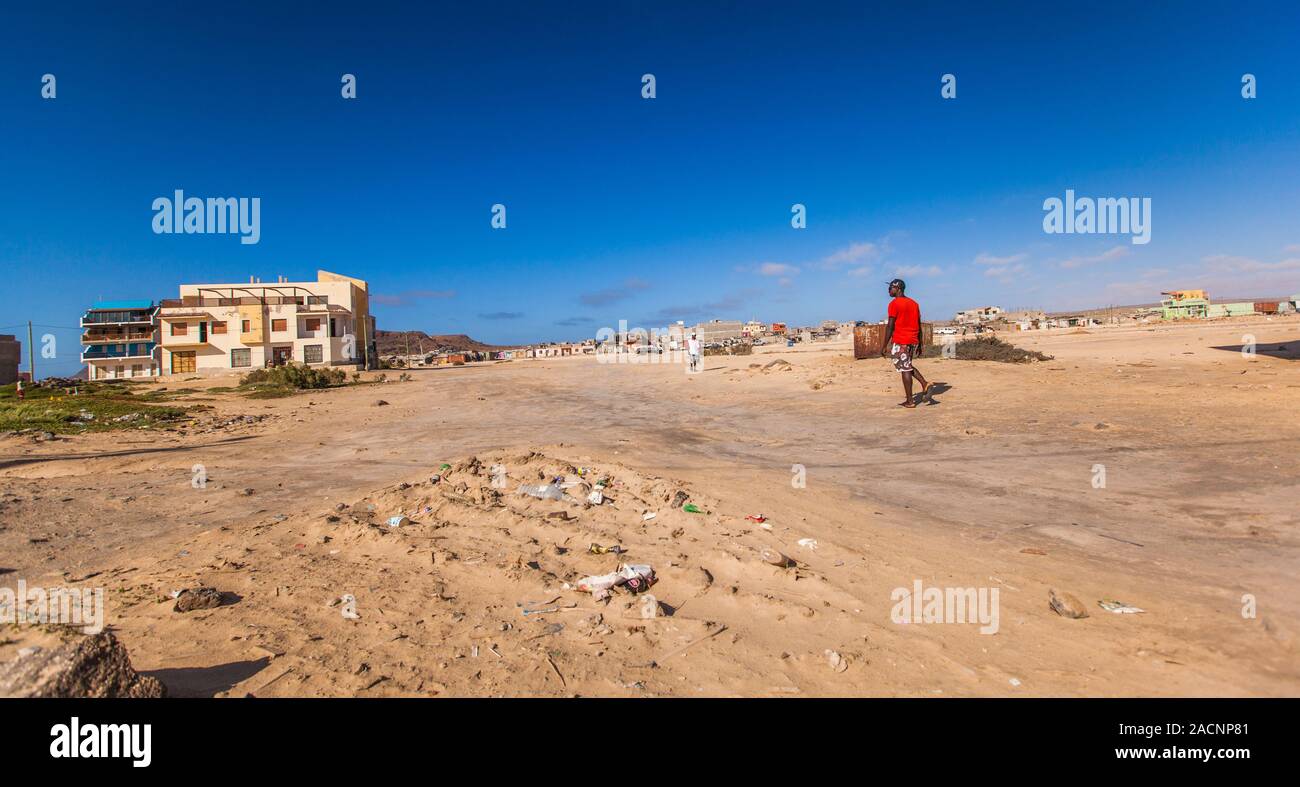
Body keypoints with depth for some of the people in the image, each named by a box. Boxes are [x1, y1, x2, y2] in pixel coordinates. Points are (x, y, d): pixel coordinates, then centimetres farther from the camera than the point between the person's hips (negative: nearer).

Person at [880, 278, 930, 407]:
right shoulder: (914, 304, 14)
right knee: (907, 366, 22)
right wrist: (919, 345, 19)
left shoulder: (894, 304, -8)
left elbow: (890, 326, -12)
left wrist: (885, 346, -9)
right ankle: (924, 384, 3)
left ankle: (910, 401, -1)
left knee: (905, 369, -3)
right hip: (913, 341, 7)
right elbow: (919, 326, 15)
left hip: (900, 341, -7)